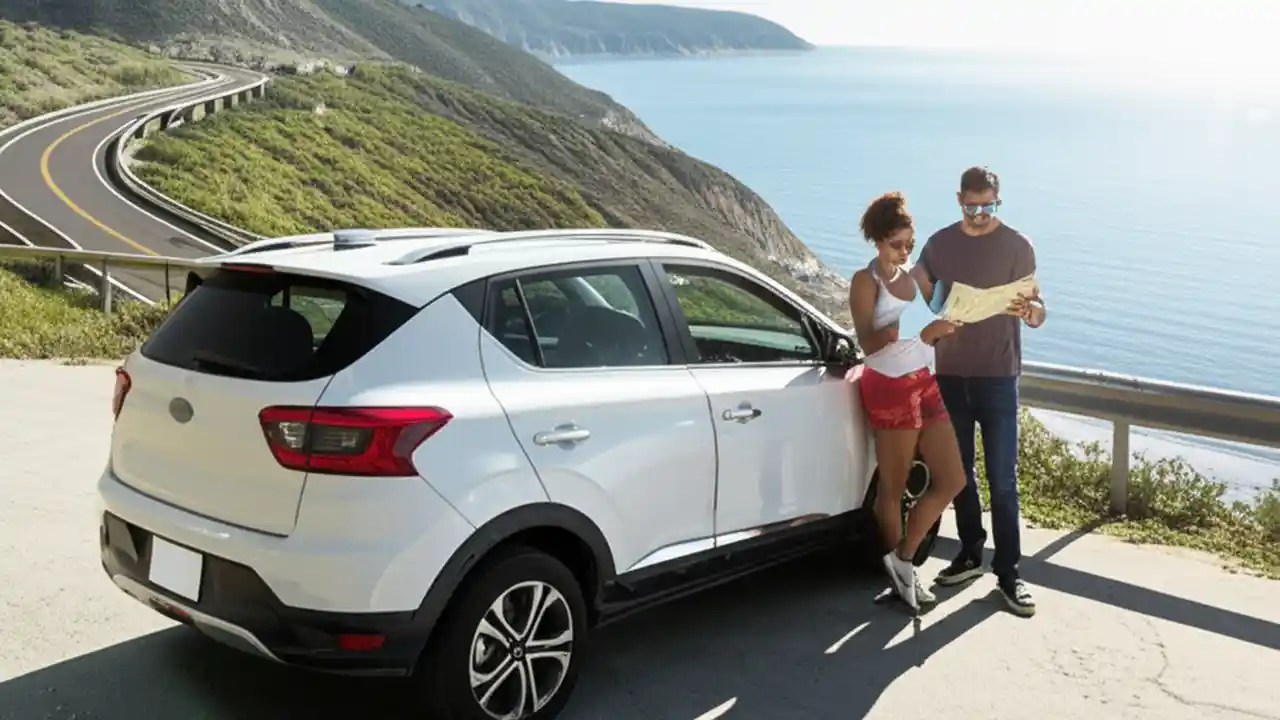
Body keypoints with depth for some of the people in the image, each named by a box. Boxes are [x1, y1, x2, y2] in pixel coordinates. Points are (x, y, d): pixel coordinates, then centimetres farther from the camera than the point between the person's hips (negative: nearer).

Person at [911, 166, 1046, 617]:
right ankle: (970, 555, 24)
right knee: (958, 470, 11)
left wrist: (1029, 310, -32)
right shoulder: (939, 243, 6)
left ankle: (1008, 571, 2)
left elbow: (1038, 315, -7)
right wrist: (919, 282, -9)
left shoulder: (1016, 246, -5)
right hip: (950, 373, 4)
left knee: (1002, 477, -3)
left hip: (997, 376, -4)